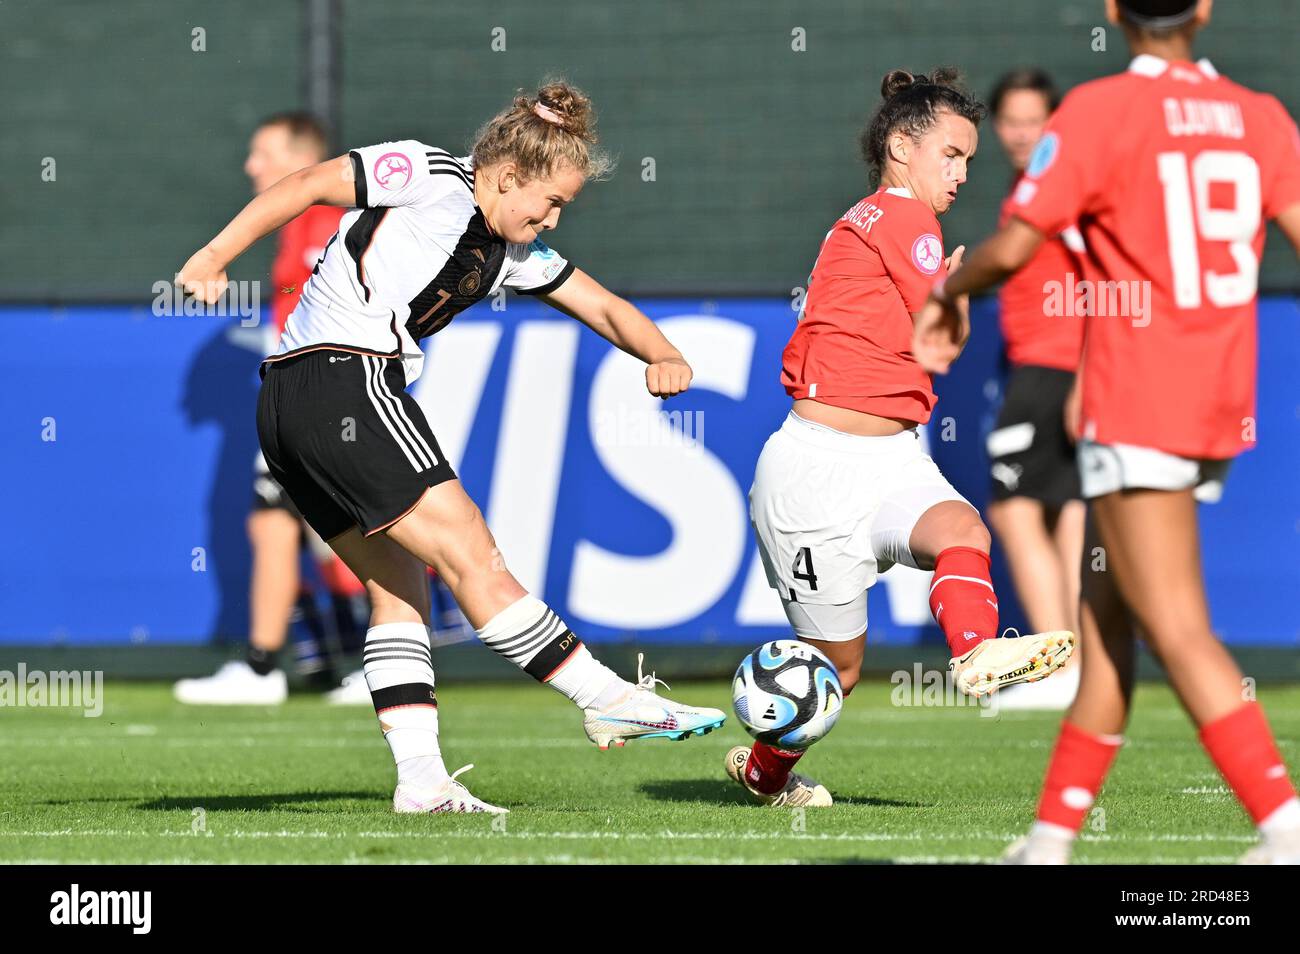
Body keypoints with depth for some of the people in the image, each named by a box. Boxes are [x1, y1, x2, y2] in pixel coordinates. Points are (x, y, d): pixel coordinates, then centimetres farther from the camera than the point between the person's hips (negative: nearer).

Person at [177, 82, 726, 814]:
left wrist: (664, 354, -1)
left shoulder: (516, 252, 18)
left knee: (399, 589, 8)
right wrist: (218, 254, -11)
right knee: (470, 556, -9)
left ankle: (421, 778, 4)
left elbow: (604, 307, 17)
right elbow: (306, 187, -6)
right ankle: (609, 702, -10)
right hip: (346, 379, -10)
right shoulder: (425, 176, -5)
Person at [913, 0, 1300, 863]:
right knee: (1107, 616, 15)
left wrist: (948, 298, 9)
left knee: (1178, 631, -8)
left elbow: (1012, 248, -10)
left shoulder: (1098, 111, -9)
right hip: (1219, 410, 7)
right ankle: (1054, 835, 19)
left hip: (1134, 405, -6)